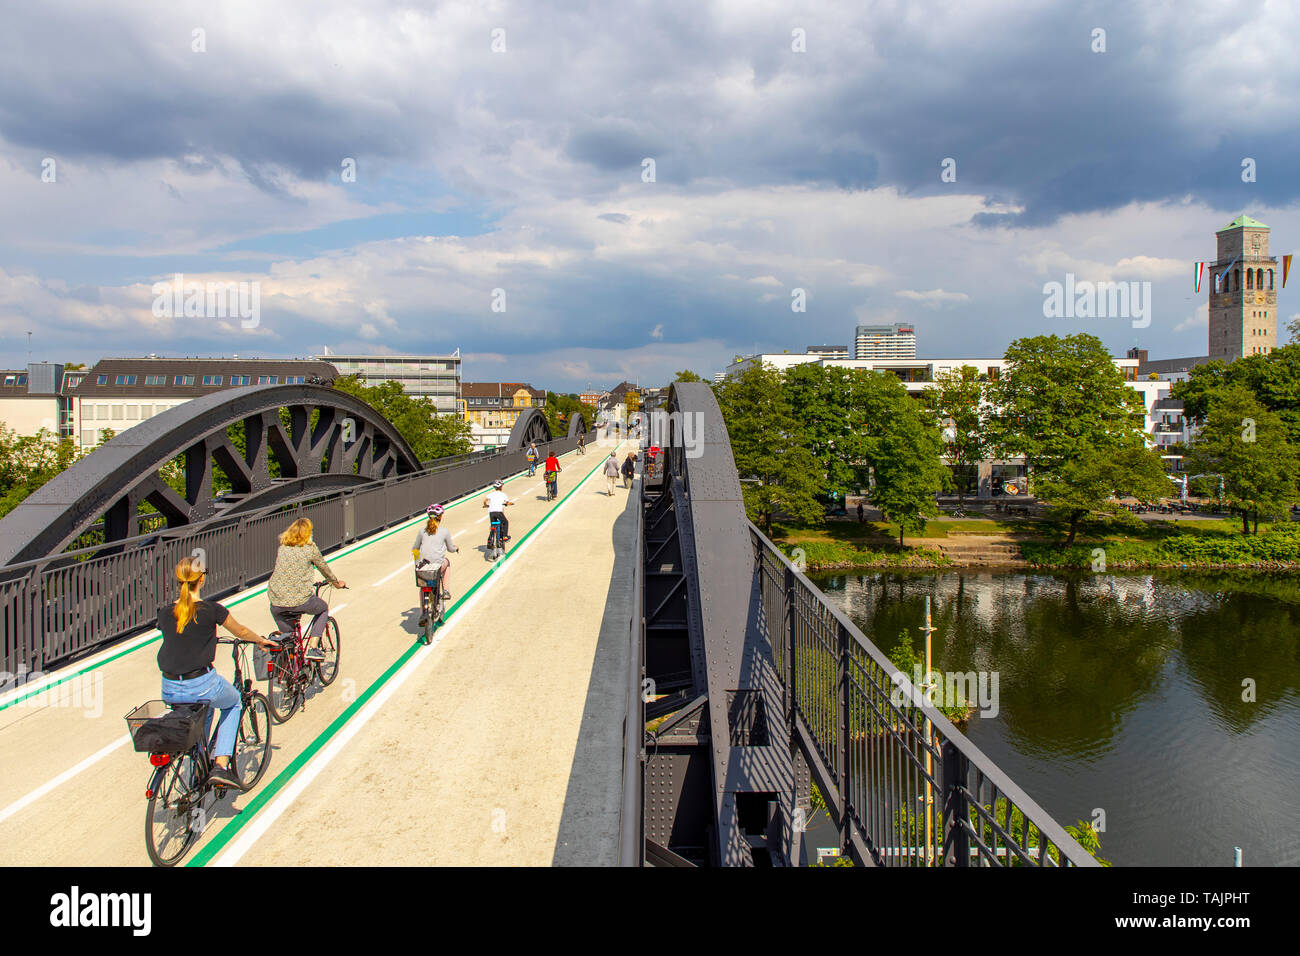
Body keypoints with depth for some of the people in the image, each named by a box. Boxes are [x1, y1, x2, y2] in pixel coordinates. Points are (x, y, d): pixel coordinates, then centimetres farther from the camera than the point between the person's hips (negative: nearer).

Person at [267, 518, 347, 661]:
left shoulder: (282, 547, 9)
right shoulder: (310, 547, -1)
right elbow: (324, 567, 12)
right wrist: (336, 582, 31)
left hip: (277, 601, 4)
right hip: (301, 599, -3)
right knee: (323, 608, 25)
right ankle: (313, 648, 12)